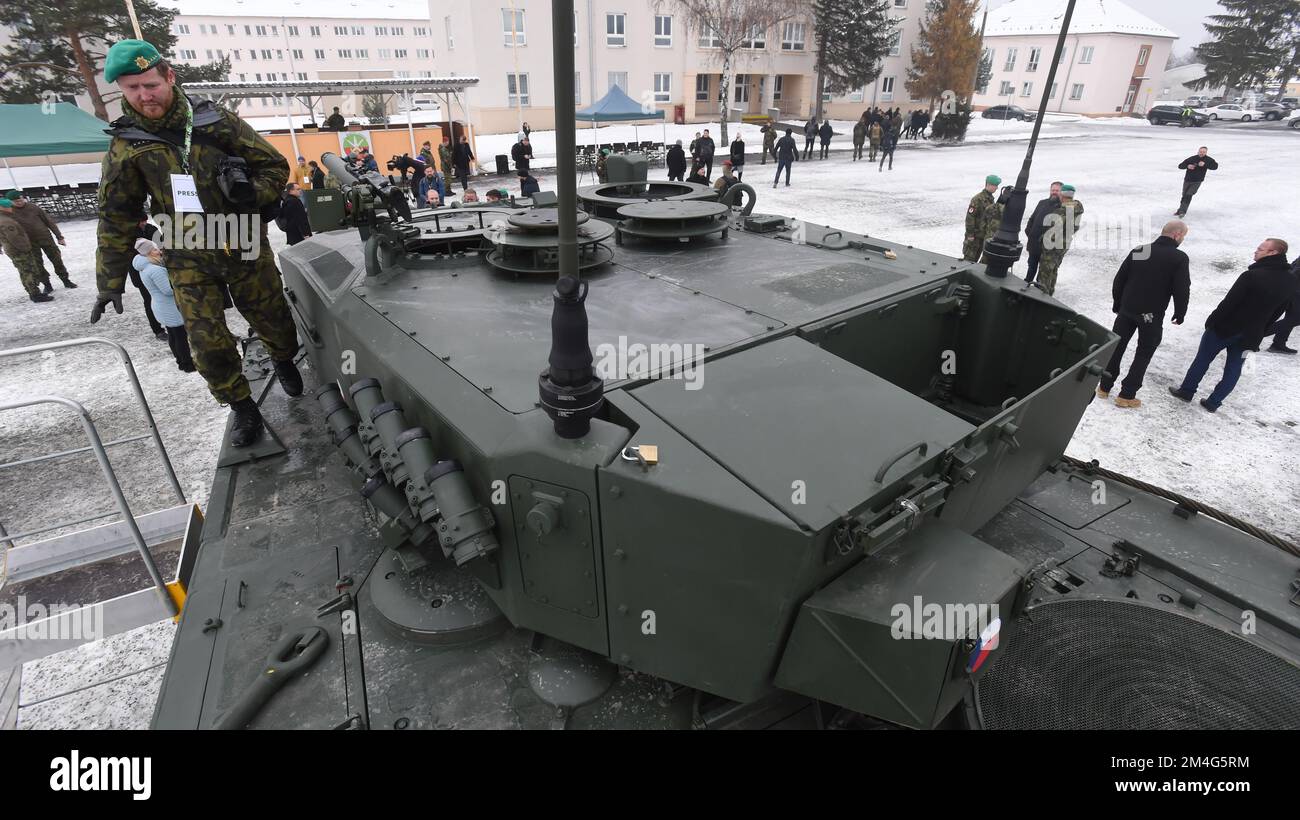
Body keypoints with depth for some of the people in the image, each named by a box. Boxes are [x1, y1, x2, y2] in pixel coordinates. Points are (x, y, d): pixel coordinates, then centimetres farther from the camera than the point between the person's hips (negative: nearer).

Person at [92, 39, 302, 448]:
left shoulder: (215, 121, -5)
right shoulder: (125, 145, -1)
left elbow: (275, 165, 2)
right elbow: (116, 218, 4)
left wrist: (254, 192, -20)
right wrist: (110, 282, 3)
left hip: (246, 247, 0)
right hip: (190, 261, 1)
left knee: (274, 324, 9)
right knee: (208, 345, -4)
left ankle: (283, 361, 43)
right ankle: (243, 408, 16)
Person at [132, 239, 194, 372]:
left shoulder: (144, 267, 6)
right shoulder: (155, 270, -26)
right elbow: (168, 290, -25)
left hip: (162, 308, 10)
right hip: (172, 309, -10)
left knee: (172, 335, 18)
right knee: (181, 336, 0)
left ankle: (181, 361, 30)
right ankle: (187, 365, 8)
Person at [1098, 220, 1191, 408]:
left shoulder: (1137, 251, 2)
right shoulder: (1179, 258, -10)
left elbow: (1119, 280, 5)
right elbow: (1182, 290, -11)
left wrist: (1117, 304, 17)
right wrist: (1180, 313, 4)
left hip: (1126, 310, 4)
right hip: (1152, 315, -3)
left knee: (1116, 347, 14)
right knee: (1143, 354, 9)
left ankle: (1104, 387, 20)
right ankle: (1126, 395, 8)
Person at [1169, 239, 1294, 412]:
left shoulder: (1253, 276, -22)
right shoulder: (1290, 283, 1)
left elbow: (1228, 303, -21)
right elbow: (1274, 313, 8)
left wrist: (1211, 322, -10)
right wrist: (1258, 334, 16)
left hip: (1225, 327, -5)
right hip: (1251, 335, 6)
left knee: (1202, 360, 11)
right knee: (1233, 369, 13)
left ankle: (1186, 391, 19)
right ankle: (1213, 403, 15)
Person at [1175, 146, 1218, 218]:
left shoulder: (1208, 160, -5)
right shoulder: (1192, 158, -4)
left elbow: (1215, 166, -15)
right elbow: (1180, 166, -2)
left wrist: (1205, 164, -27)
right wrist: (1187, 166, -22)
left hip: (1197, 182, -2)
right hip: (1187, 180, 2)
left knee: (1188, 195, -18)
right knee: (1184, 196, 14)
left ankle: (1182, 211, -18)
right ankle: (1180, 211, 30)